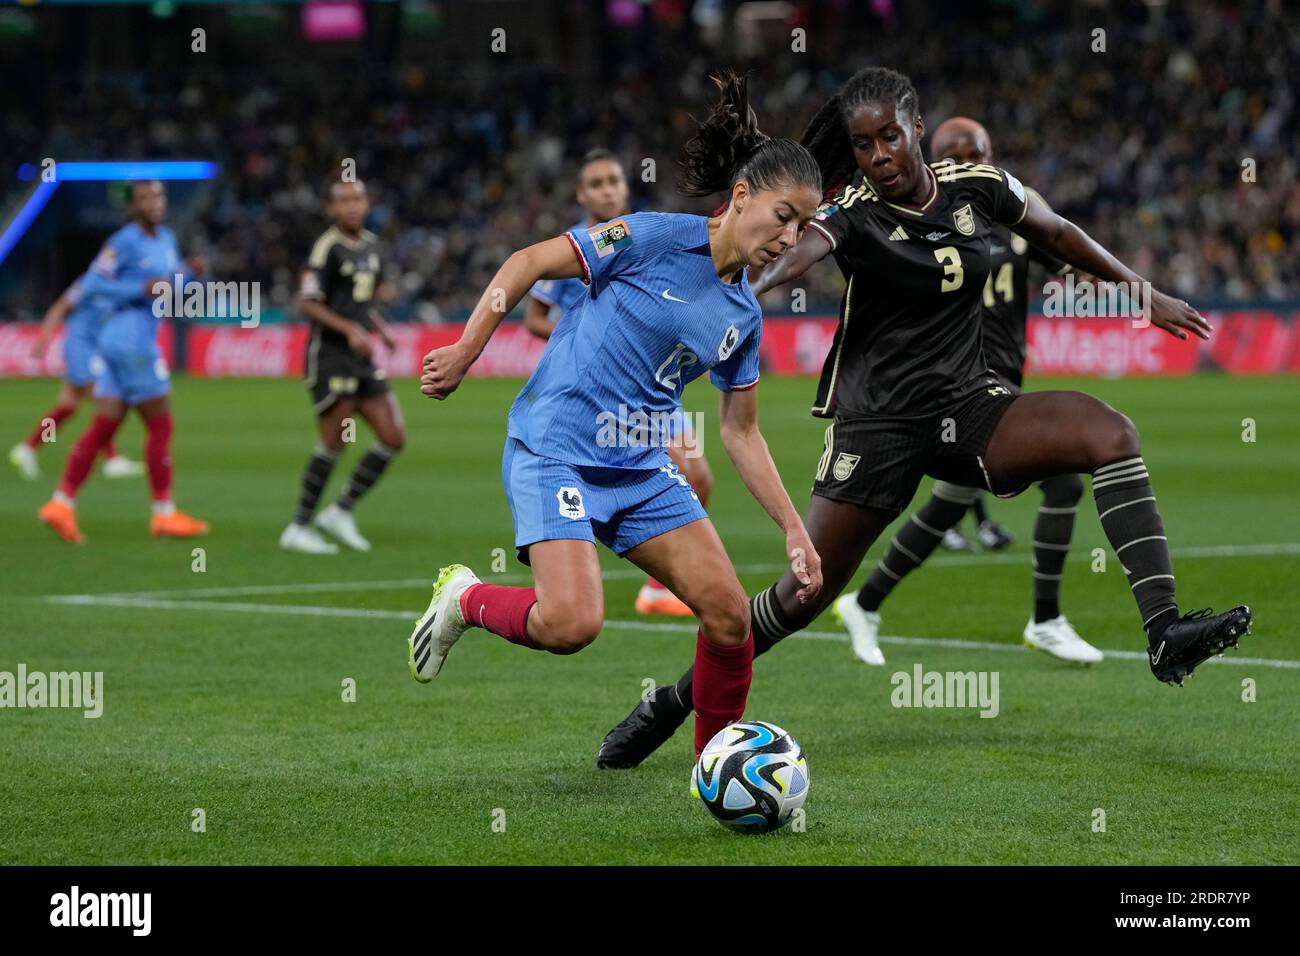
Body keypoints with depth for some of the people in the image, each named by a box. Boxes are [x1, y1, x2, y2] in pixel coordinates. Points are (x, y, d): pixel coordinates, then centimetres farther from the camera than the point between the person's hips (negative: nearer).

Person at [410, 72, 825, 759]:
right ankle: (467, 601, 7)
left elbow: (740, 433, 17)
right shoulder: (657, 238, -11)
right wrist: (465, 353, -11)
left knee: (729, 614, -5)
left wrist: (794, 530, 11)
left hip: (644, 469, 7)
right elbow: (529, 263, -7)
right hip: (555, 450, -7)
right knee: (572, 622, -25)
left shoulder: (744, 316, 10)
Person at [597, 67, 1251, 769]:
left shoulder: (977, 185, -1)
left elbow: (1057, 234, 18)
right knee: (806, 591, -3)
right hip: (878, 418, -3)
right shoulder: (853, 211, -14)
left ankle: (1164, 632, -25)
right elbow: (799, 251, -37)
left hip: (968, 406, 4)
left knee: (1109, 433, -20)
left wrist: (1145, 293, 24)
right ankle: (675, 701, 17)